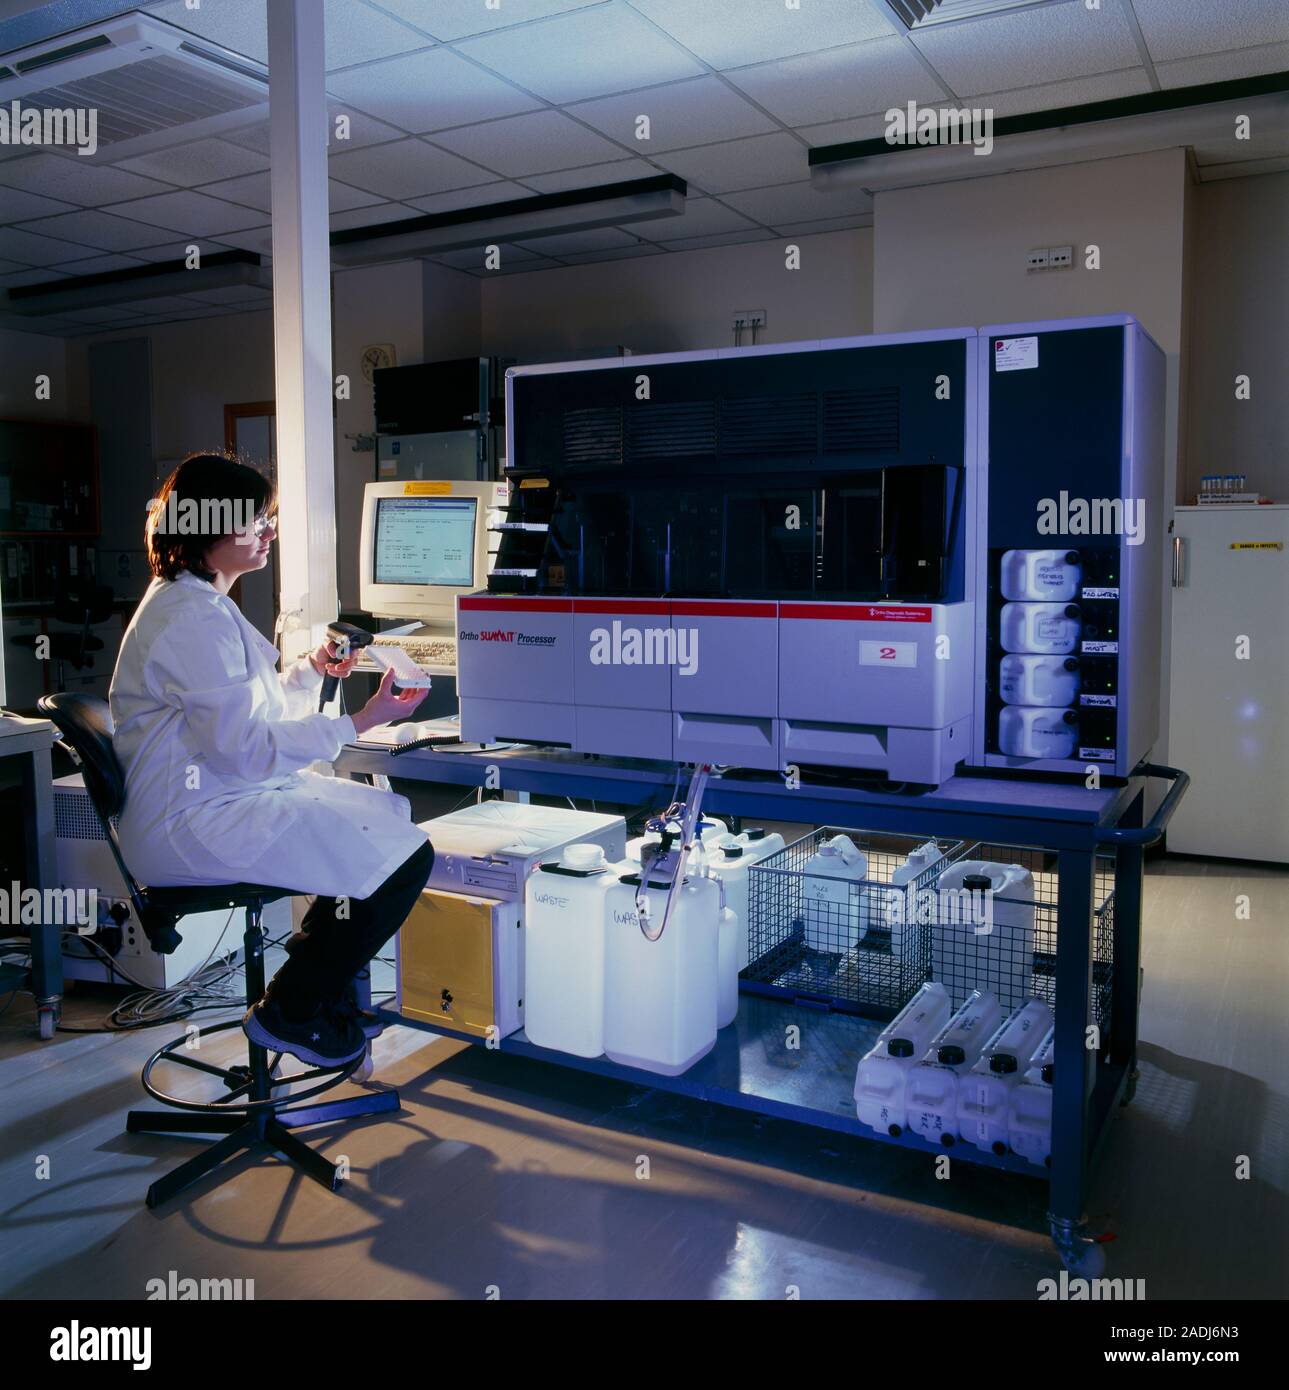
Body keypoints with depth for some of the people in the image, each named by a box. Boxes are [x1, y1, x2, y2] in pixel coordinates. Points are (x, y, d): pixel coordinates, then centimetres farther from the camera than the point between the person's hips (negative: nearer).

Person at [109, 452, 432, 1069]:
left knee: (388, 813, 16)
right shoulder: (193, 619, -21)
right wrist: (358, 722, -22)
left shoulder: (195, 601, 14)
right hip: (193, 825, -11)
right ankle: (286, 1015, 1)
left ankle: (321, 993, 22)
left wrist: (309, 670, 6)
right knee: (404, 855, -16)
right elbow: (250, 748, -24)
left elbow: (246, 713, 20)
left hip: (217, 800, 11)